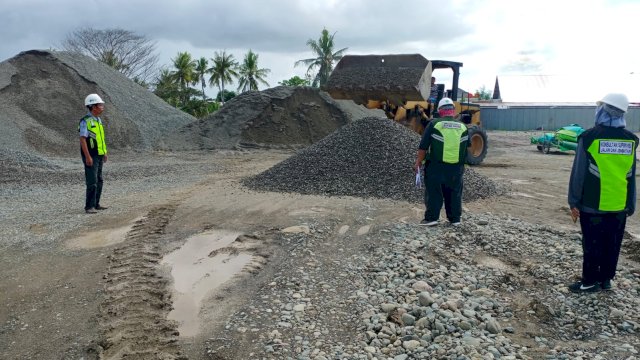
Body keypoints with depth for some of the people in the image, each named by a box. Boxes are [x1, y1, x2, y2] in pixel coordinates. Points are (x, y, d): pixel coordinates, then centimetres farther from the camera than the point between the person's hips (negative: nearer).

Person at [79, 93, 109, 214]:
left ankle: (96, 204, 19)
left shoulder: (98, 120, 12)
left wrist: (104, 153, 19)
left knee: (99, 181, 12)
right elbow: (82, 139, -18)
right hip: (90, 156, -9)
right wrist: (88, 156, -23)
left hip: (99, 155, 9)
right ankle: (89, 207, -4)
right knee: (92, 181, -10)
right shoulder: (85, 121, -15)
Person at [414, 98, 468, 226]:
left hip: (436, 167, -3)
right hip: (456, 168, 3)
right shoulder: (463, 127, 6)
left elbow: (423, 147, -8)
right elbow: (467, 147, 15)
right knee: (454, 193, 12)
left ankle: (431, 218, 5)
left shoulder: (434, 124, -7)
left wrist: (419, 161, 0)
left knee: (434, 192, 5)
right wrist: (463, 163, 26)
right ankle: (455, 219, 18)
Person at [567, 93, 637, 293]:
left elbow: (579, 173, -10)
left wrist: (574, 201, -4)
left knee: (592, 245, 4)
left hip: (592, 204, -4)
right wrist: (630, 205, 16)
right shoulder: (631, 140, 3)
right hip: (619, 206, 5)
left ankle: (590, 282, 11)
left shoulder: (590, 137, -12)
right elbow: (631, 176, 9)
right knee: (612, 245, 13)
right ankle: (606, 280, 22)